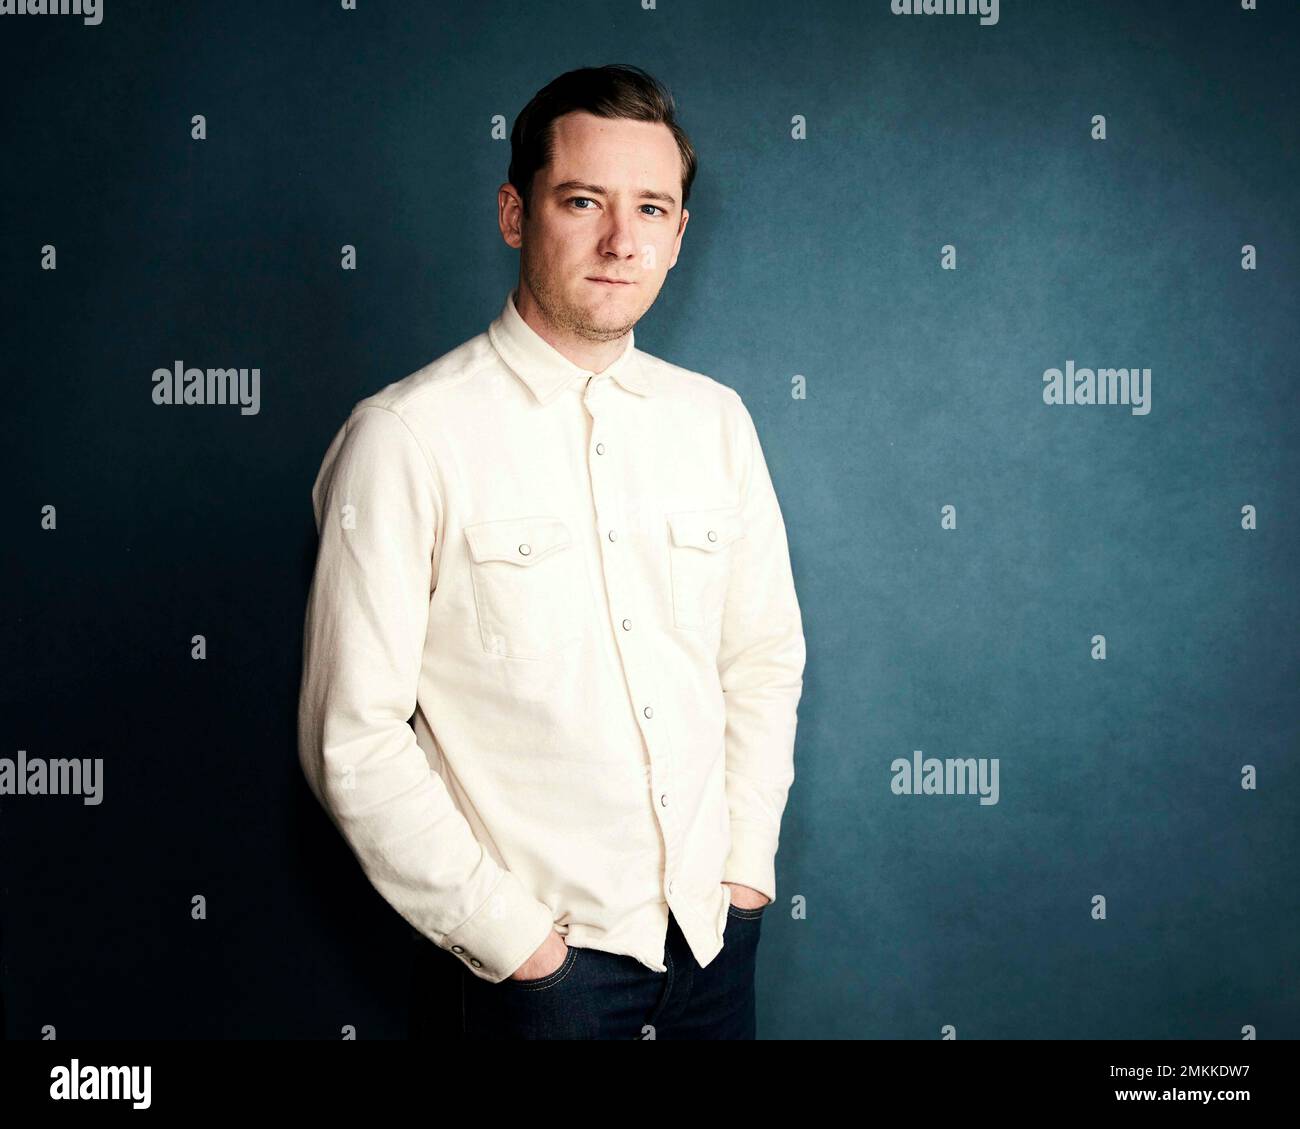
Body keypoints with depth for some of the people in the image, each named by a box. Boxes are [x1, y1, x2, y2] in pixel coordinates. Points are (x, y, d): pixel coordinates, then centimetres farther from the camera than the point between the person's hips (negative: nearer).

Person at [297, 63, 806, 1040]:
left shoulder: (716, 420, 2)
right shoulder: (406, 438, -14)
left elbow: (764, 657, 9)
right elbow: (354, 737, -14)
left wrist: (747, 860, 3)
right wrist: (501, 931, -12)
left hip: (714, 921, 5)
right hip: (544, 947, -4)